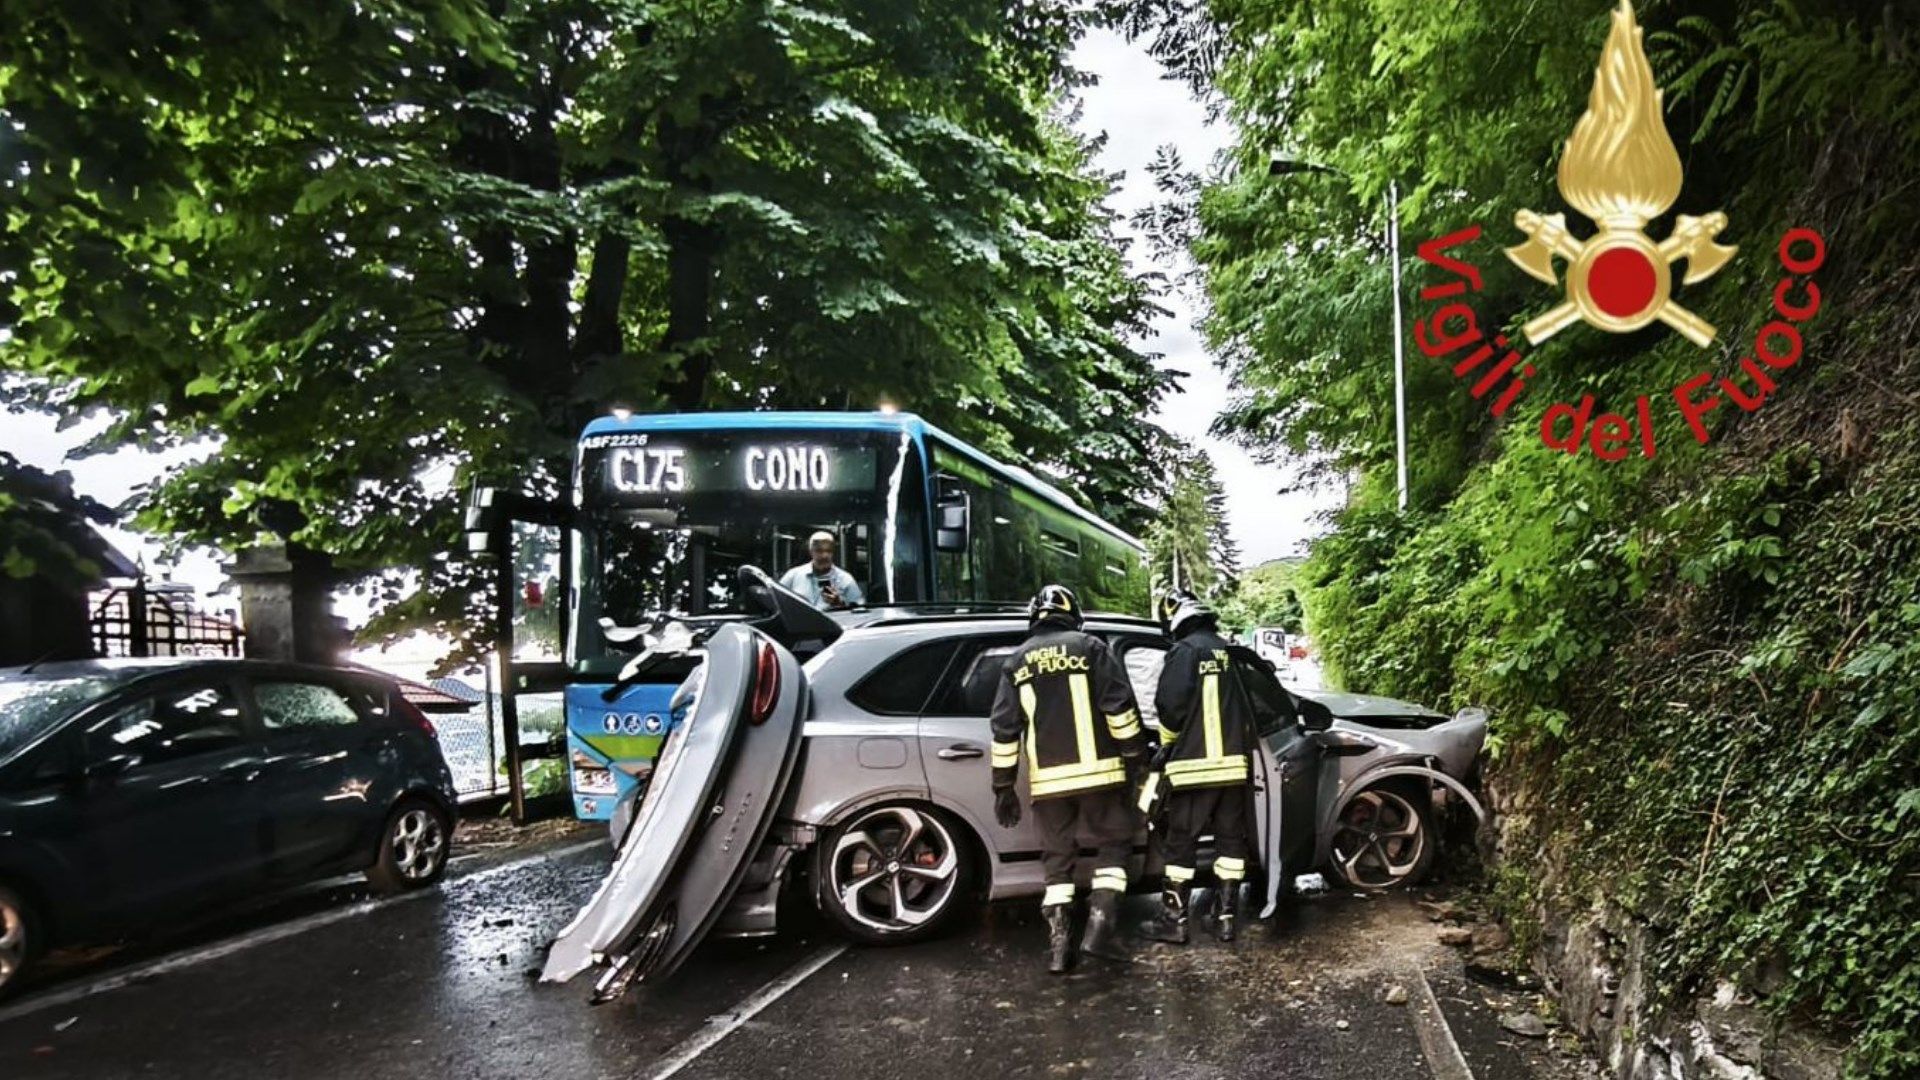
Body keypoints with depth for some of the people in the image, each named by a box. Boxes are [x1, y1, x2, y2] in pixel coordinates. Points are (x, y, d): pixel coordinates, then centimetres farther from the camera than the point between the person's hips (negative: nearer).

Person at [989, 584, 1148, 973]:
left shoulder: (1017, 661, 10)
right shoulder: (1090, 648, 1)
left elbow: (1004, 728, 6)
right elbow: (1119, 707, -7)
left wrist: (1003, 786, 10)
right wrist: (1136, 755, 1)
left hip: (1046, 778, 3)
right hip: (1096, 770, -3)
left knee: (1057, 856, 13)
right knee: (1113, 843, 12)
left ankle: (1058, 943, 10)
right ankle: (1100, 926, 0)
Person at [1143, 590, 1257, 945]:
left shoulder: (1185, 651, -9)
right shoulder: (1229, 651, 10)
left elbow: (1170, 705, -14)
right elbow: (1247, 708, 16)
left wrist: (1167, 744, 4)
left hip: (1195, 764, -6)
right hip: (1234, 761, 6)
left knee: (1180, 842, 2)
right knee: (1231, 839, 12)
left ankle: (1173, 920, 5)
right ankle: (1225, 917, 14)